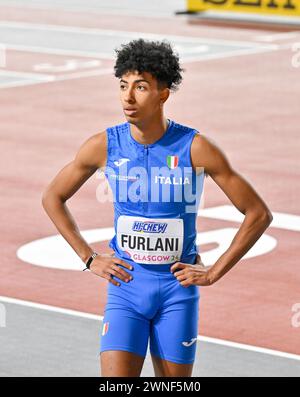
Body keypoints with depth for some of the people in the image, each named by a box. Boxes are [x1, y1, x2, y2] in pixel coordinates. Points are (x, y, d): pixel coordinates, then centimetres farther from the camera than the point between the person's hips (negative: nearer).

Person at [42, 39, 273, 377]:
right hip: (125, 286, 1)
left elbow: (259, 214, -6)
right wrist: (89, 259, 4)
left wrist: (215, 272, -7)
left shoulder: (195, 148, -12)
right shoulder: (104, 146, -7)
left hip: (178, 288, 0)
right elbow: (53, 197, 10)